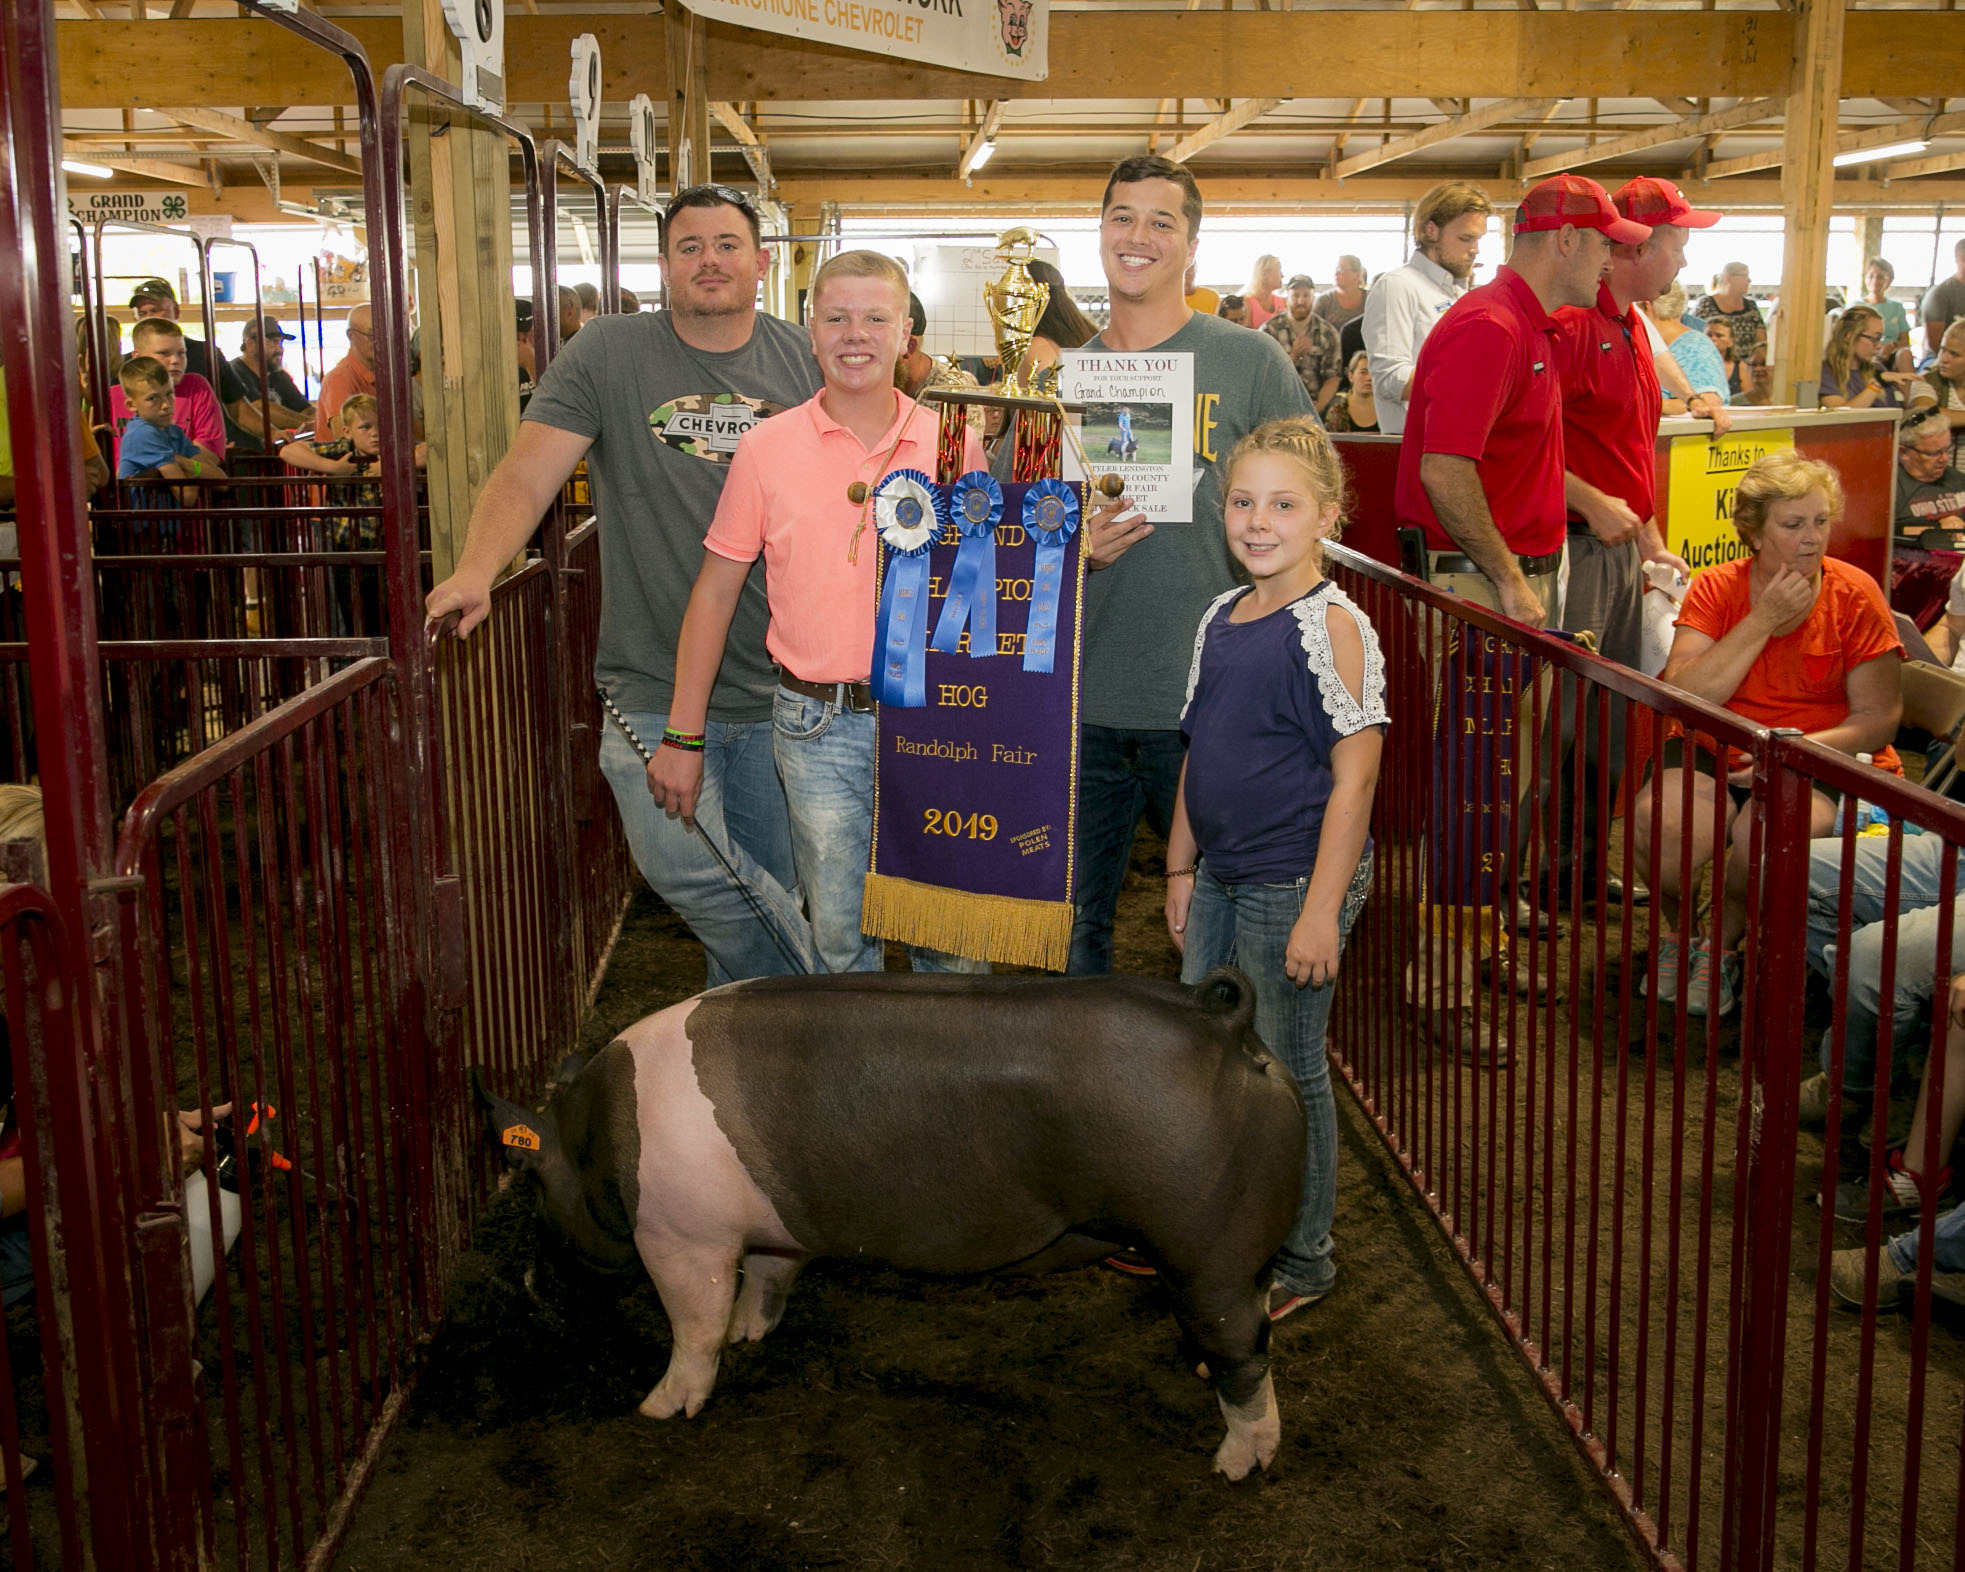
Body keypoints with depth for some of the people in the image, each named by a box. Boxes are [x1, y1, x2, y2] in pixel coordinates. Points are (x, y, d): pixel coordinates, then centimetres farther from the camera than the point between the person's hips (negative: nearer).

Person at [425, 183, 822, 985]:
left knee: (770, 887, 9)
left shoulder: (803, 359, 7)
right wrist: (477, 570, -25)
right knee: (683, 866, -19)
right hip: (654, 687, -2)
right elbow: (527, 472, -8)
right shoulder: (610, 353, 1)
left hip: (778, 688, 2)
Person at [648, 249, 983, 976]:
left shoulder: (954, 446, 1)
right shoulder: (766, 448, -1)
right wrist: (682, 735, 1)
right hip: (818, 727, 0)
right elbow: (716, 590, 4)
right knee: (840, 930, 9)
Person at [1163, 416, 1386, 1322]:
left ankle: (1301, 1259, 21)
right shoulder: (1220, 619, 8)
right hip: (1221, 879, 8)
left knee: (1287, 1070, 4)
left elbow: (1354, 777, -17)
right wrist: (1182, 869, 16)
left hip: (1295, 882, -8)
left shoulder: (1333, 627, -15)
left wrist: (1321, 909, -20)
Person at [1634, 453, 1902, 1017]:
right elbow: (1682, 699, -12)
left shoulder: (1855, 596, -3)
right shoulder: (1715, 589, 1)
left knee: (1763, 831, -35)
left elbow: (1878, 720, -4)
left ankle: (1724, 945, -2)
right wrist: (1762, 622, -16)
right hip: (1718, 754, 2)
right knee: (1659, 824, -31)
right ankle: (1676, 931, 3)